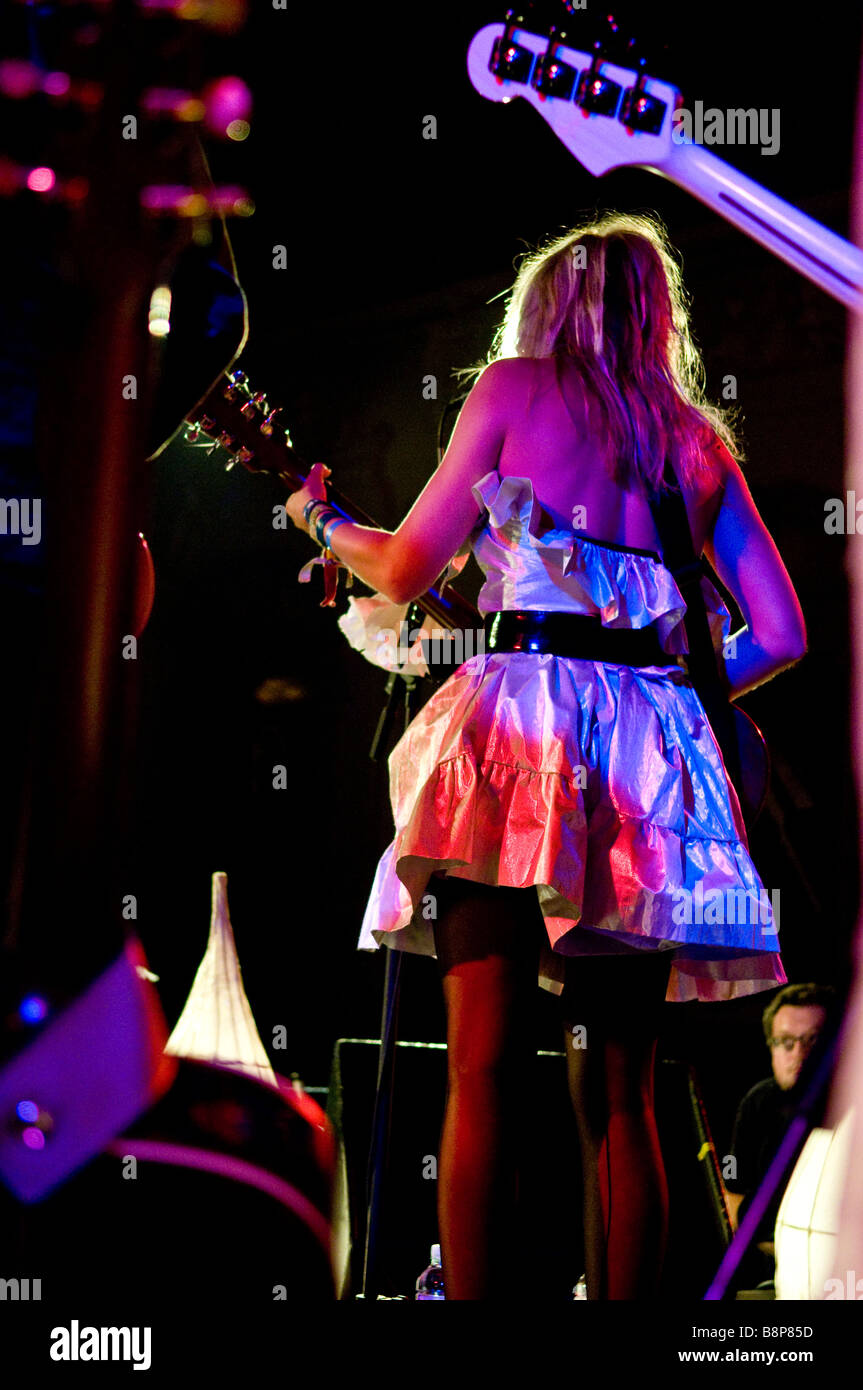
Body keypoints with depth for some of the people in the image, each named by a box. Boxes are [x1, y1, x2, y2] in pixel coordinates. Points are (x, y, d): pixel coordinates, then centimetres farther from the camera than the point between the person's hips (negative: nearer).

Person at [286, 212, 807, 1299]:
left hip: (521, 723, -4)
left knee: (486, 1071, -7)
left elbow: (406, 570, 8)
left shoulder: (514, 384, 10)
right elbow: (780, 634, 14)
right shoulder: (700, 438, 19)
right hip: (651, 756, 4)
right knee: (619, 1093, 5)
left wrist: (321, 520, 27)